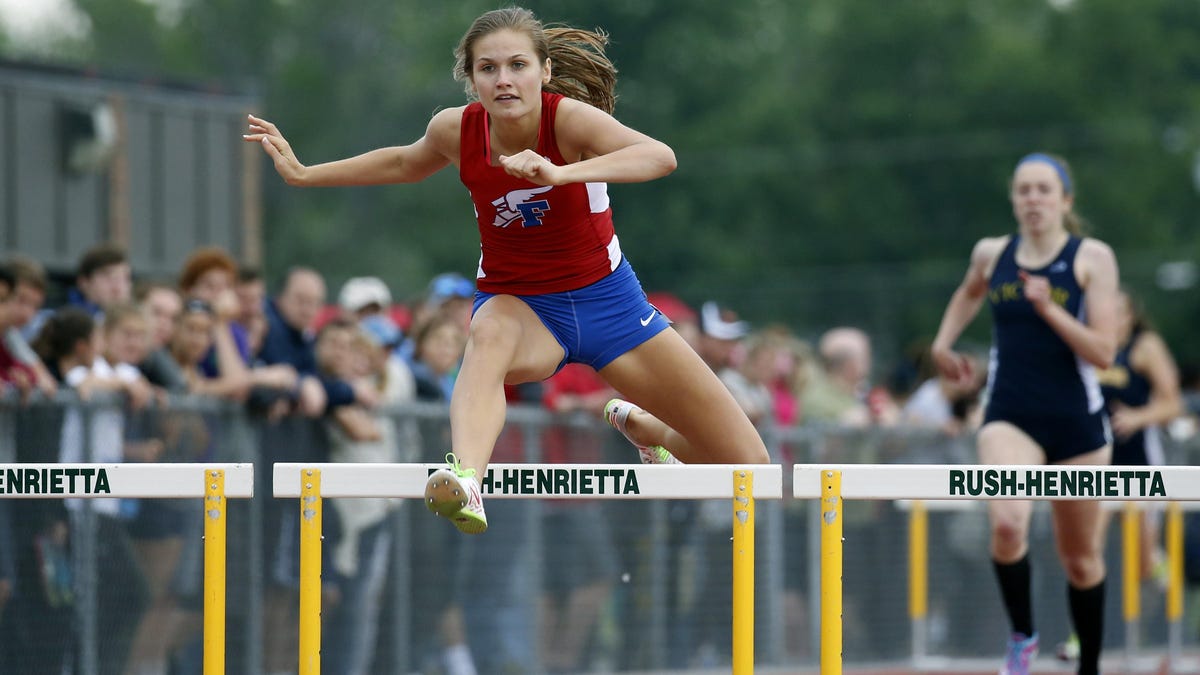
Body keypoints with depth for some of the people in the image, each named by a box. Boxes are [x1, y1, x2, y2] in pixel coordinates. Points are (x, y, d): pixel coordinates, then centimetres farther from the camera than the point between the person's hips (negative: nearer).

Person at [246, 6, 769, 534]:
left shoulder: (570, 118, -23)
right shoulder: (455, 130, -12)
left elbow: (661, 157, -43)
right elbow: (406, 163, 14)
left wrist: (560, 173, -56)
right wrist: (302, 174, 12)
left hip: (604, 298, 0)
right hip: (516, 303, 1)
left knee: (746, 463, -1)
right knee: (490, 334, -41)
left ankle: (641, 427, 32)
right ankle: (465, 481, -67)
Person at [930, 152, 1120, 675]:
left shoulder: (1092, 258, -6)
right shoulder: (992, 254, 4)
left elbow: (1103, 353, -13)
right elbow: (968, 294, 30)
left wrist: (1049, 308, -22)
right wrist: (943, 343, 19)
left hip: (1077, 421, -1)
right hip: (1010, 417, 1)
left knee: (1080, 555, 10)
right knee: (1007, 522, -27)